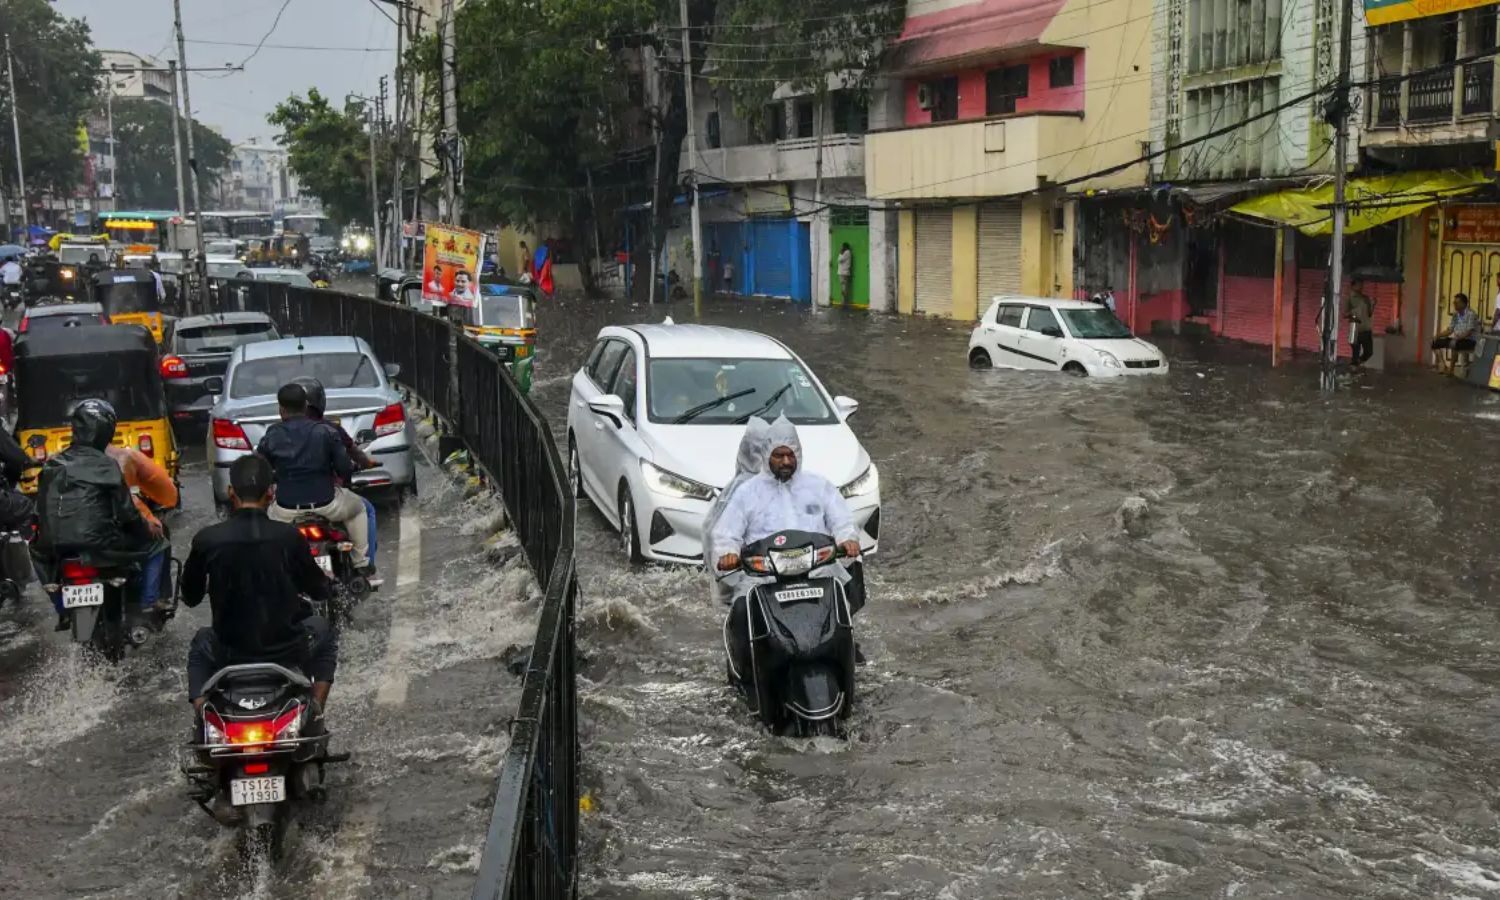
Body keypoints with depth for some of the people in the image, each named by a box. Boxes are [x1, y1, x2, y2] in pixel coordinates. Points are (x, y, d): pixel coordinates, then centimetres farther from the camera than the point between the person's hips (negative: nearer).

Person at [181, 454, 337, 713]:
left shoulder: (206, 540, -11)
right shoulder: (289, 536, -13)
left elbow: (190, 597, 4)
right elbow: (320, 591, 1)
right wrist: (327, 583, 26)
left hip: (230, 654, 1)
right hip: (287, 651, -1)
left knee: (200, 645, 35)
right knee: (323, 632, 32)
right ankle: (315, 717, 24)